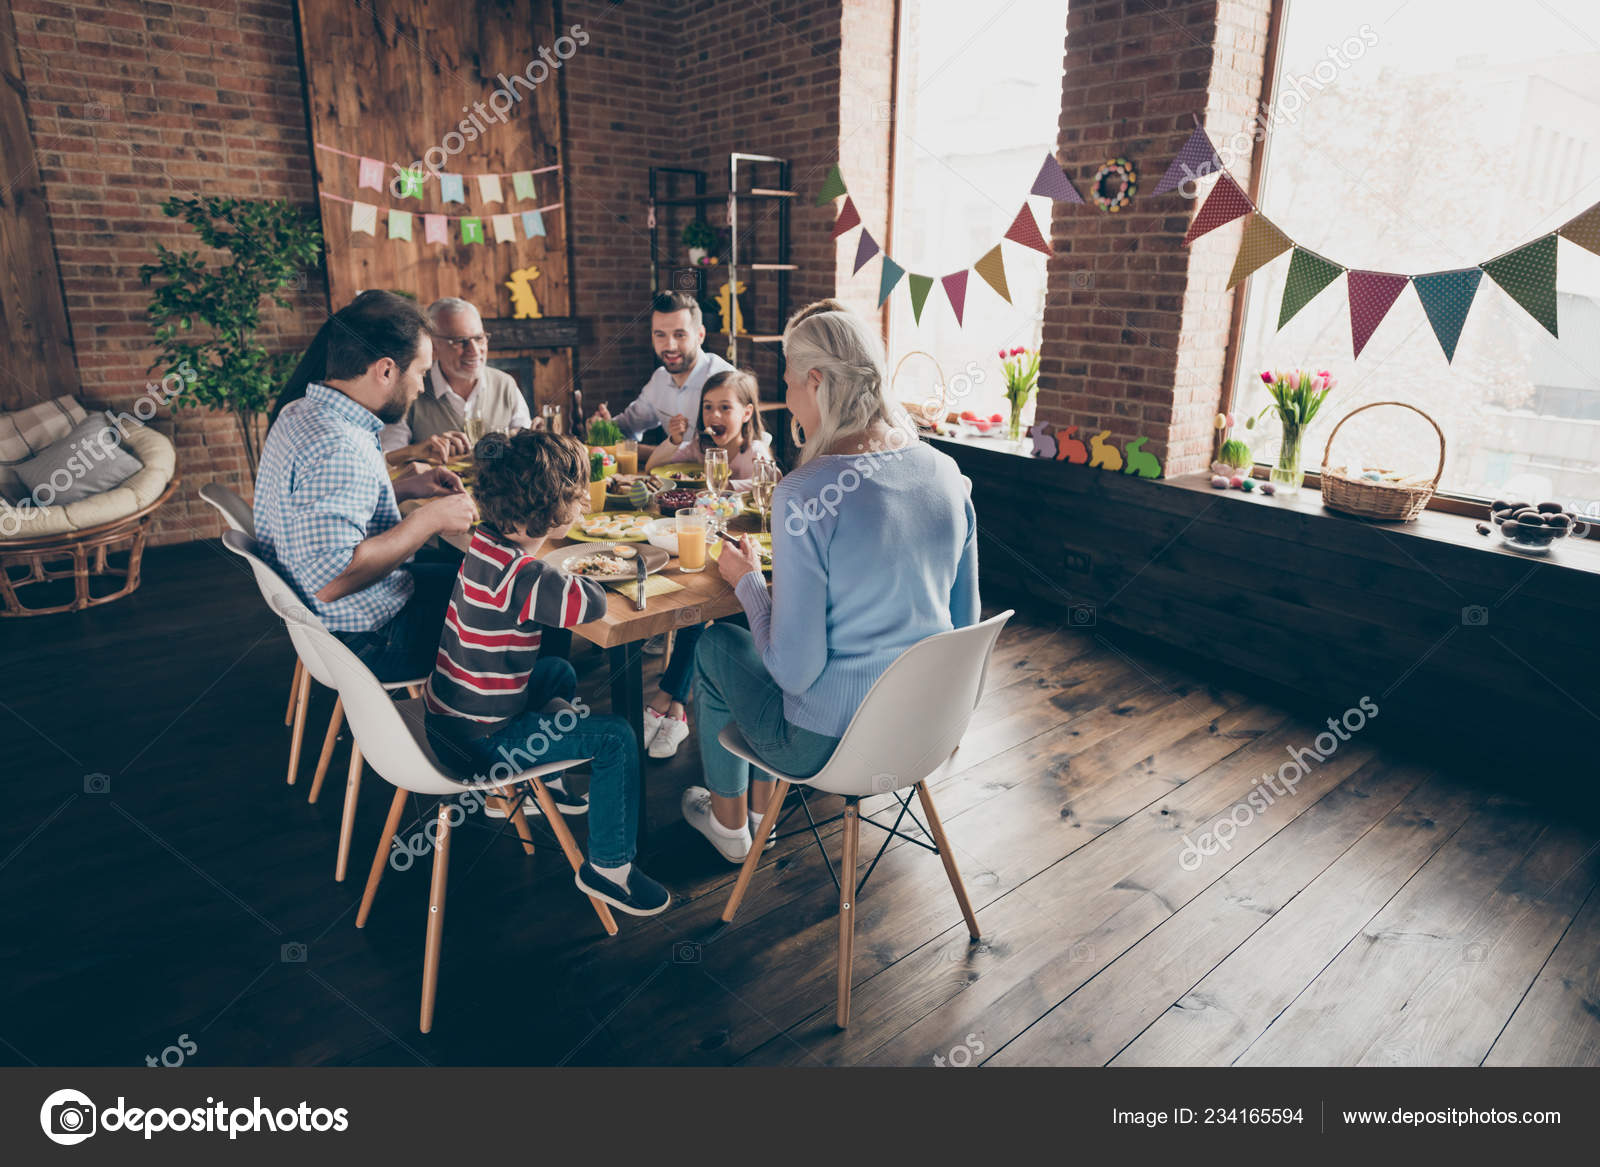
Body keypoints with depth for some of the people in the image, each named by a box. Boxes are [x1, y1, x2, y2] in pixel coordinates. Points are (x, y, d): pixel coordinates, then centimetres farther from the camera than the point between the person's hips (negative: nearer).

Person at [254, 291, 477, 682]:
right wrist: (427, 520, -27)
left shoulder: (300, 413, 2)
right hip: (370, 639, -10)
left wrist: (407, 487, 6)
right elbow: (330, 580, -36)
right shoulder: (337, 450, -30)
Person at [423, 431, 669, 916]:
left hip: (447, 712, 10)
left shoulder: (488, 540, 1)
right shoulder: (520, 575, -29)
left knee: (561, 672, 29)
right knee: (615, 738, -9)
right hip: (477, 740, -10)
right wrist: (580, 579, -10)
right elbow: (592, 604, -33)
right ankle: (608, 868, 5)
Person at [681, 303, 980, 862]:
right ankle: (764, 806, 46)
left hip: (830, 747, -6)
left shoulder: (804, 494, -25)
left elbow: (795, 669, -21)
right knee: (765, 642, 30)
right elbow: (964, 620, 4)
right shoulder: (946, 472, -4)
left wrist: (747, 579, -5)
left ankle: (729, 823, 41)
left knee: (717, 644, 22)